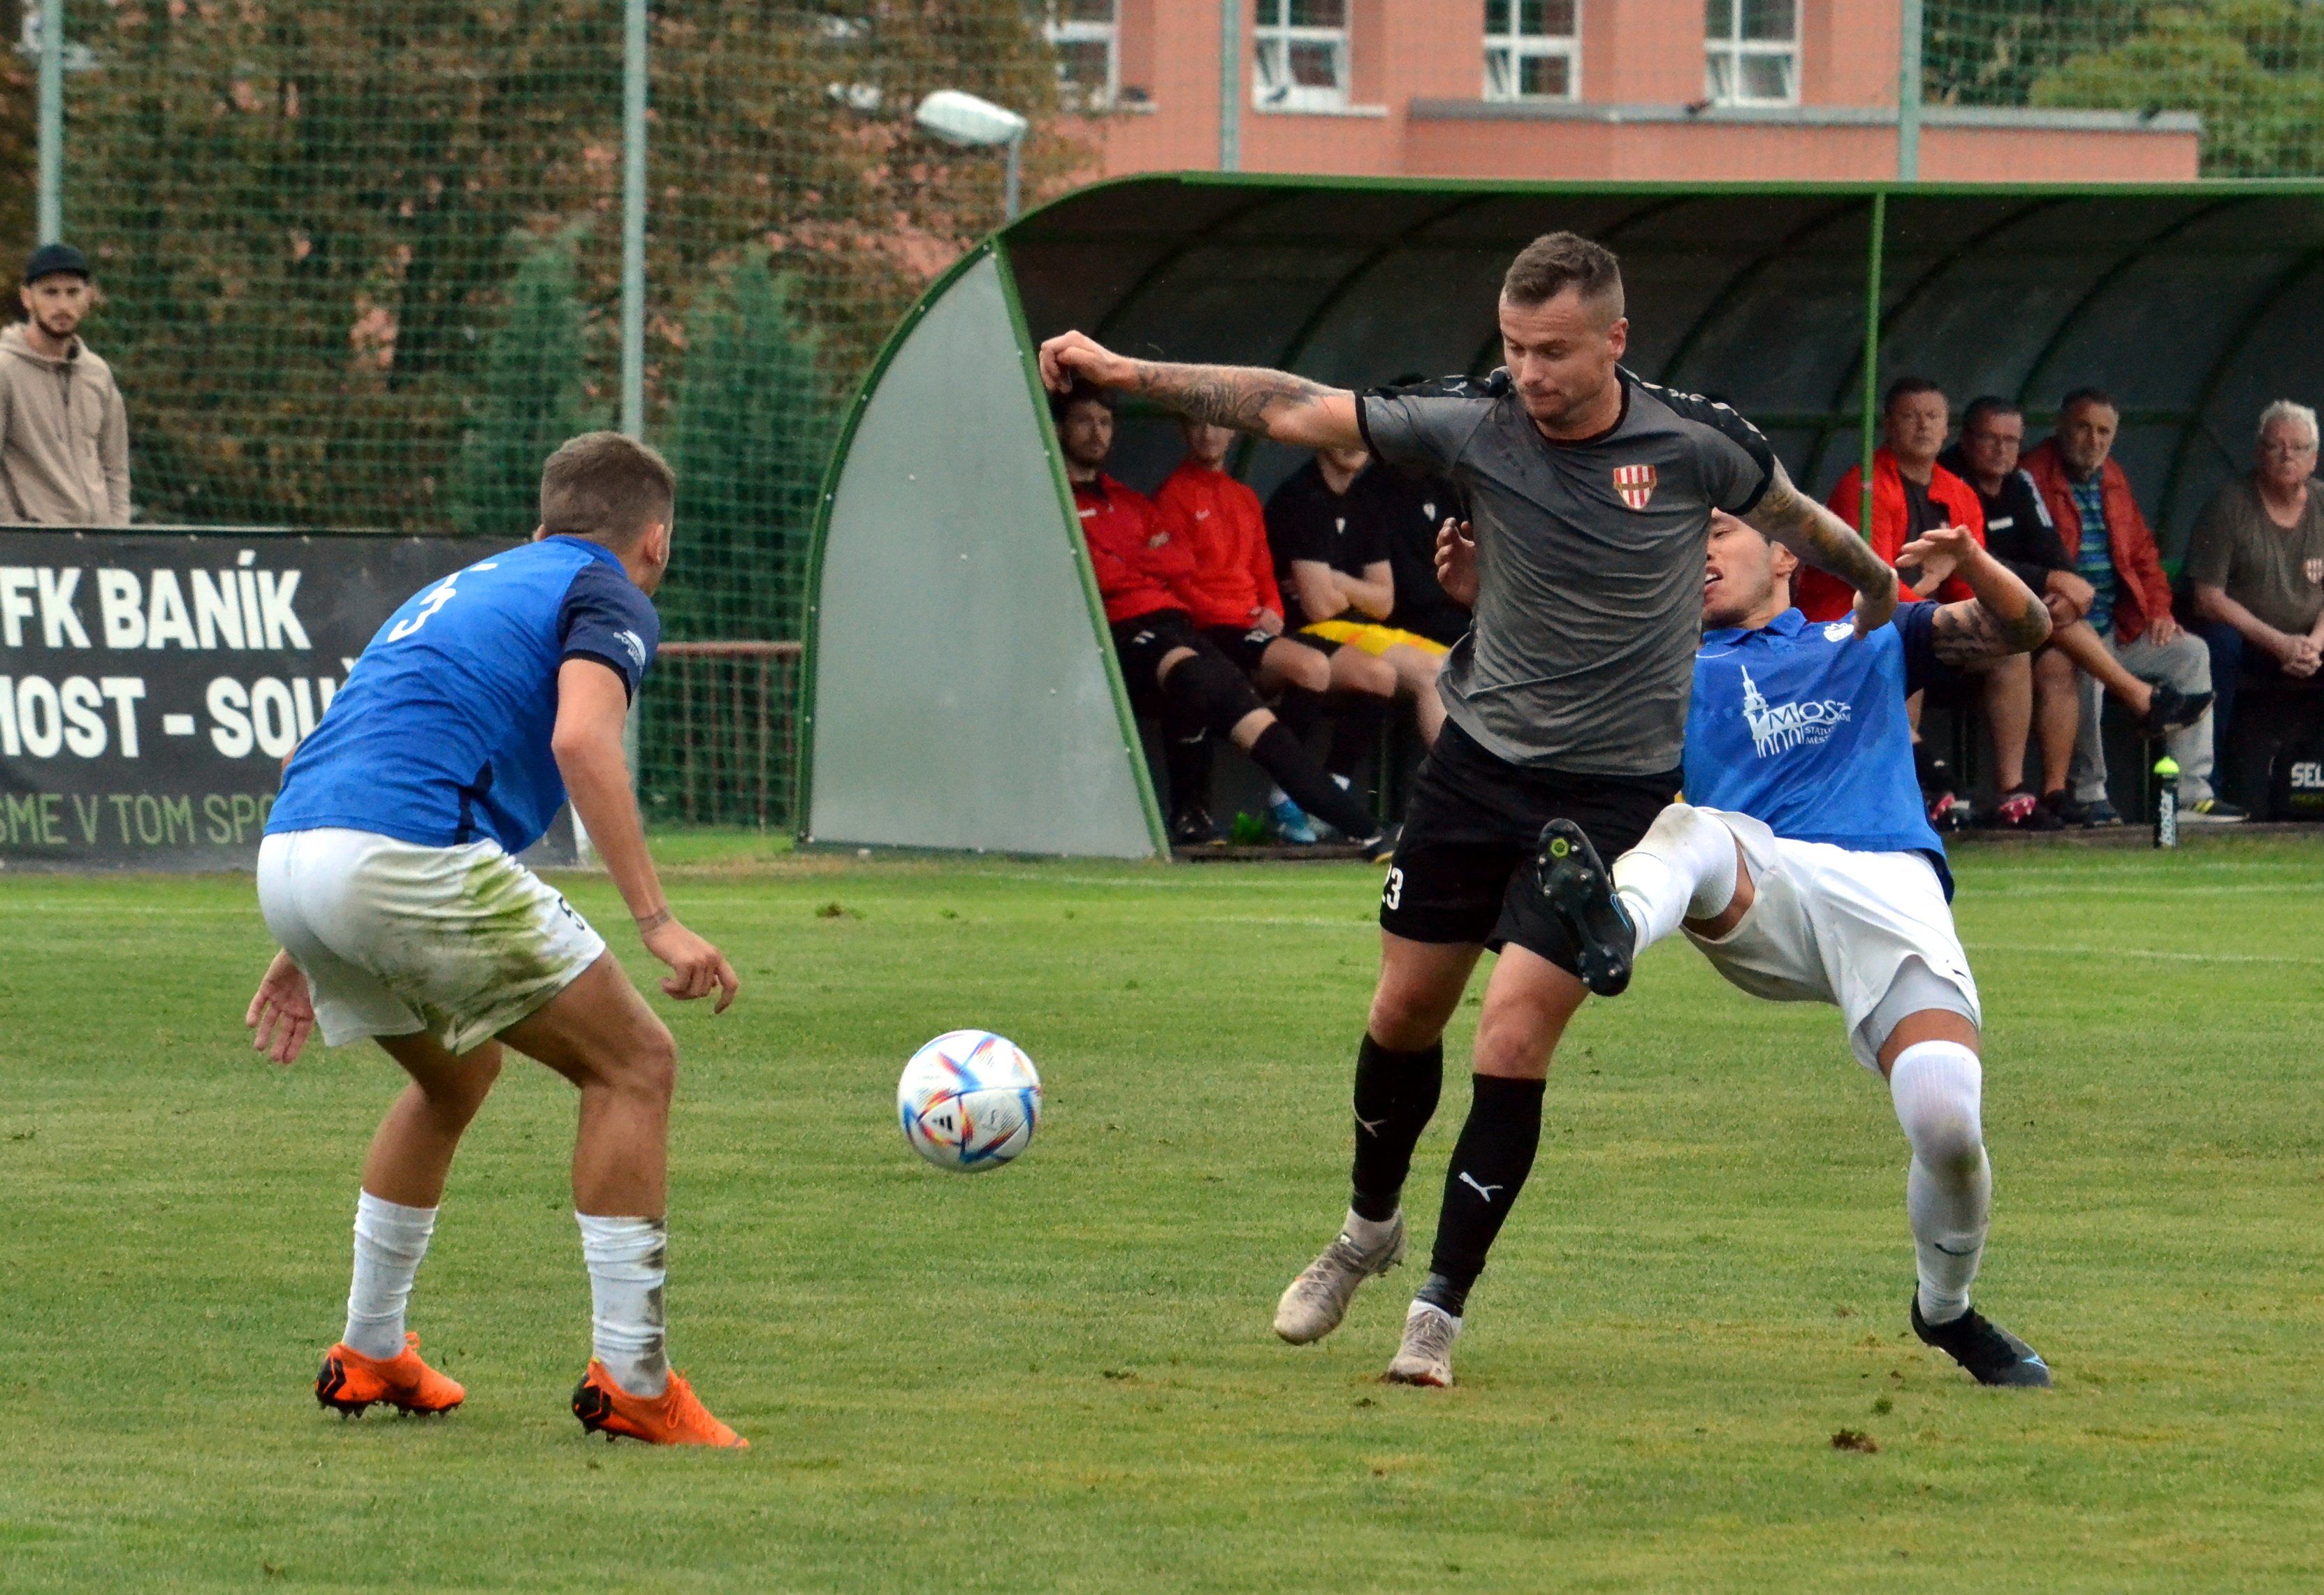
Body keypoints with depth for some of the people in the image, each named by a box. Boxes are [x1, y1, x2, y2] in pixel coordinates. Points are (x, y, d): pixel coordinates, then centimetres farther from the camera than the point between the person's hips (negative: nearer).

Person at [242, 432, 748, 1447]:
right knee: (632, 1062, 4)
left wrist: (307, 949, 38)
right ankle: (631, 1380, -1)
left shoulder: (466, 589, 33)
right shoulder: (607, 596, 8)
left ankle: (369, 1353, 36)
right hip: (408, 859, -8)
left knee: (457, 1076, 32)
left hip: (286, 860, 8)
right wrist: (657, 922, -15)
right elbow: (582, 739, -12)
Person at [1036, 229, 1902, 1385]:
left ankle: (1440, 1309, -1)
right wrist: (1127, 375, -14)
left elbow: (1794, 519, 7)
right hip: (1478, 759, 3)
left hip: (1611, 790, -3)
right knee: (1405, 1008, 12)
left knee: (1512, 1042, -11)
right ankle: (1369, 1228, 39)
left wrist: (1885, 596, 22)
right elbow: (1294, 411, -9)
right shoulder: (1476, 432, -9)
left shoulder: (1693, 447, -13)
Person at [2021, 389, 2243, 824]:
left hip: (2118, 629, 8)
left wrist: (2159, 609, 11)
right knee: (2087, 664, -36)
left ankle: (2192, 793, -5)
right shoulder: (2034, 479, -8)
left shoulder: (2113, 480, 18)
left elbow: (2142, 551, 25)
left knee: (2191, 654, -4)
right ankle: (2085, 793, -24)